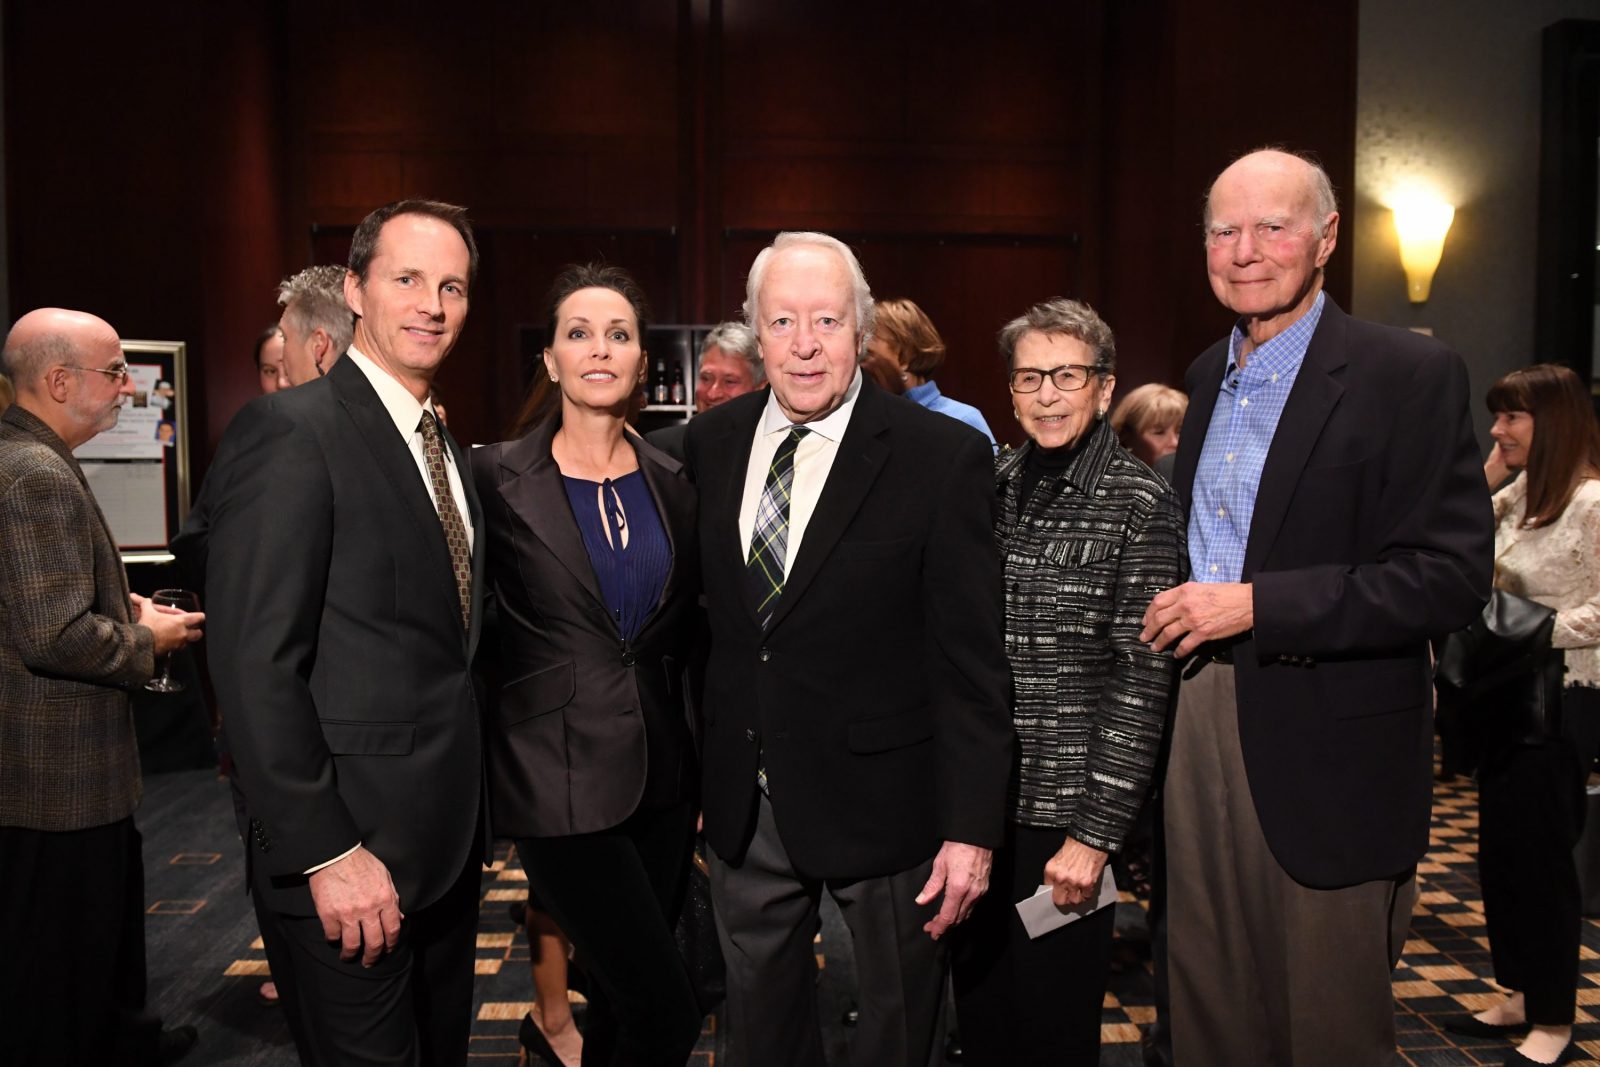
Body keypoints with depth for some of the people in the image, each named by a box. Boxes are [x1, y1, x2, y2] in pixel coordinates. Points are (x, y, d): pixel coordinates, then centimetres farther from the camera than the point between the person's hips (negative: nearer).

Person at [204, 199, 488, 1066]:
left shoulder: (445, 450, 12)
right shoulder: (291, 431, -14)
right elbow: (255, 662, -20)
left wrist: (469, 817, 12)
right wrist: (326, 854, -20)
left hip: (445, 845, 8)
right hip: (348, 853, -8)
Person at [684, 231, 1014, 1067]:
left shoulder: (944, 456, -14)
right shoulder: (710, 443, 1)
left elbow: (969, 659, -14)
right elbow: (702, 609, 9)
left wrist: (971, 827, -14)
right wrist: (693, 761, 10)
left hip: (879, 797, -4)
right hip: (742, 798, 4)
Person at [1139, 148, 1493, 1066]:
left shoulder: (1410, 374, -11)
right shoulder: (1209, 374, 11)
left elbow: (1455, 575, -17)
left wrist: (1256, 605, -20)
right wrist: (1182, 612, 6)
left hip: (1329, 743, -6)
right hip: (1200, 720, 6)